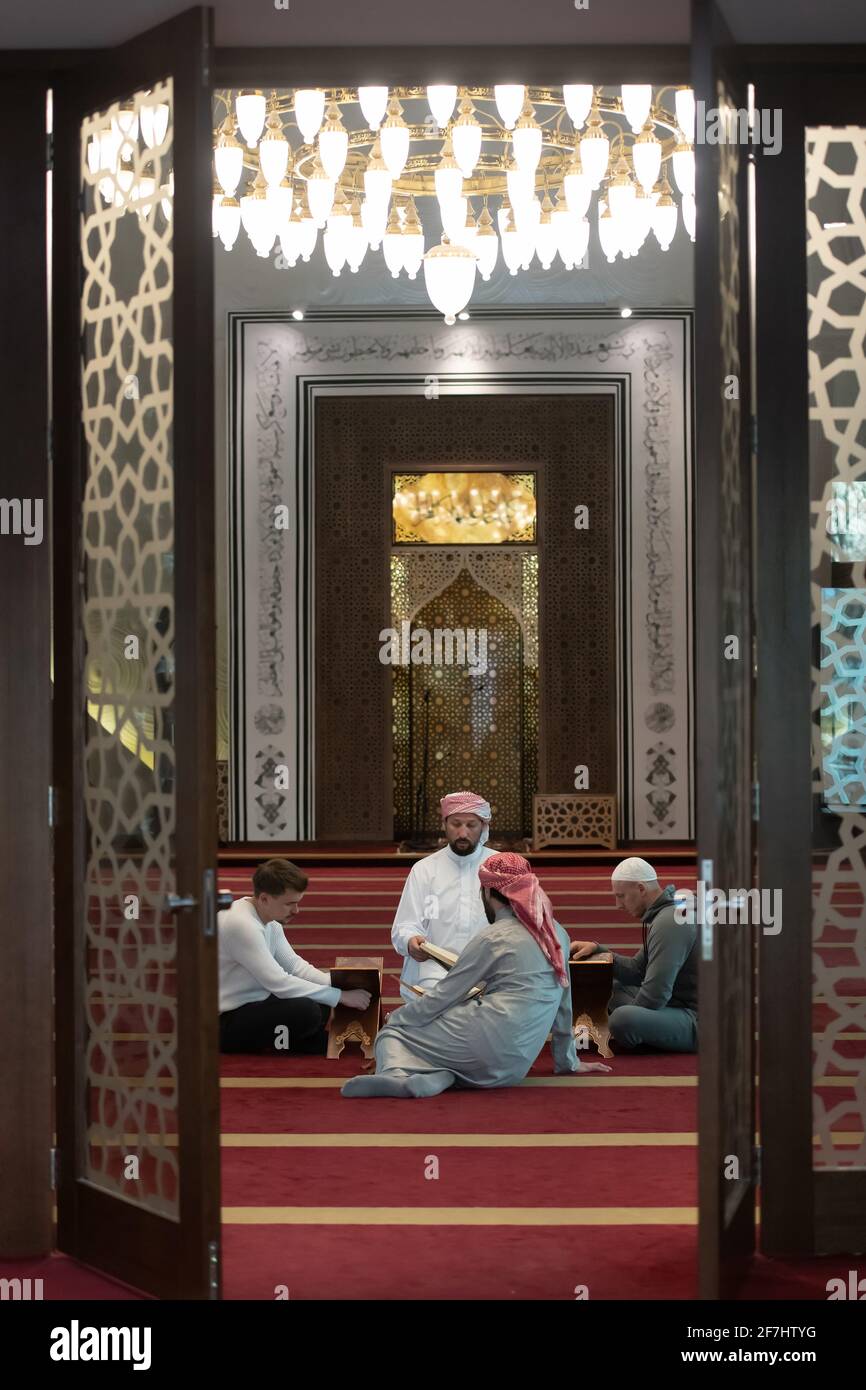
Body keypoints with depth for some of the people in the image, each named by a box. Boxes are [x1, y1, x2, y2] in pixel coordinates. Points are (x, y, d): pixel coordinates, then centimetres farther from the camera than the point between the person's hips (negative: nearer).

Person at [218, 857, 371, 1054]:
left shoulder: (270, 920, 4)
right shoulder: (241, 924, -25)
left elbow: (295, 965, 11)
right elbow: (279, 983, -26)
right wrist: (341, 995, -21)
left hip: (252, 1003, 9)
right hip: (226, 1022, -9)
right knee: (306, 1010, -25)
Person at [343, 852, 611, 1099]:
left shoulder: (493, 937, -3)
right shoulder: (556, 934, 15)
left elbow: (445, 994, 1)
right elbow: (564, 1001, 21)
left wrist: (397, 1017, 14)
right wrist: (567, 1061, 30)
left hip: (487, 1041, -7)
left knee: (394, 1031, 6)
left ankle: (396, 1073, -29)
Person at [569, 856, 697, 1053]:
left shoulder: (670, 922, -21)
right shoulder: (663, 914, 13)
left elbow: (655, 994, -25)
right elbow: (636, 970, 18)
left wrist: (625, 1020, -11)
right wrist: (596, 949, 7)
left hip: (695, 1020, -11)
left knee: (622, 1018, -34)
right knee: (614, 986, 24)